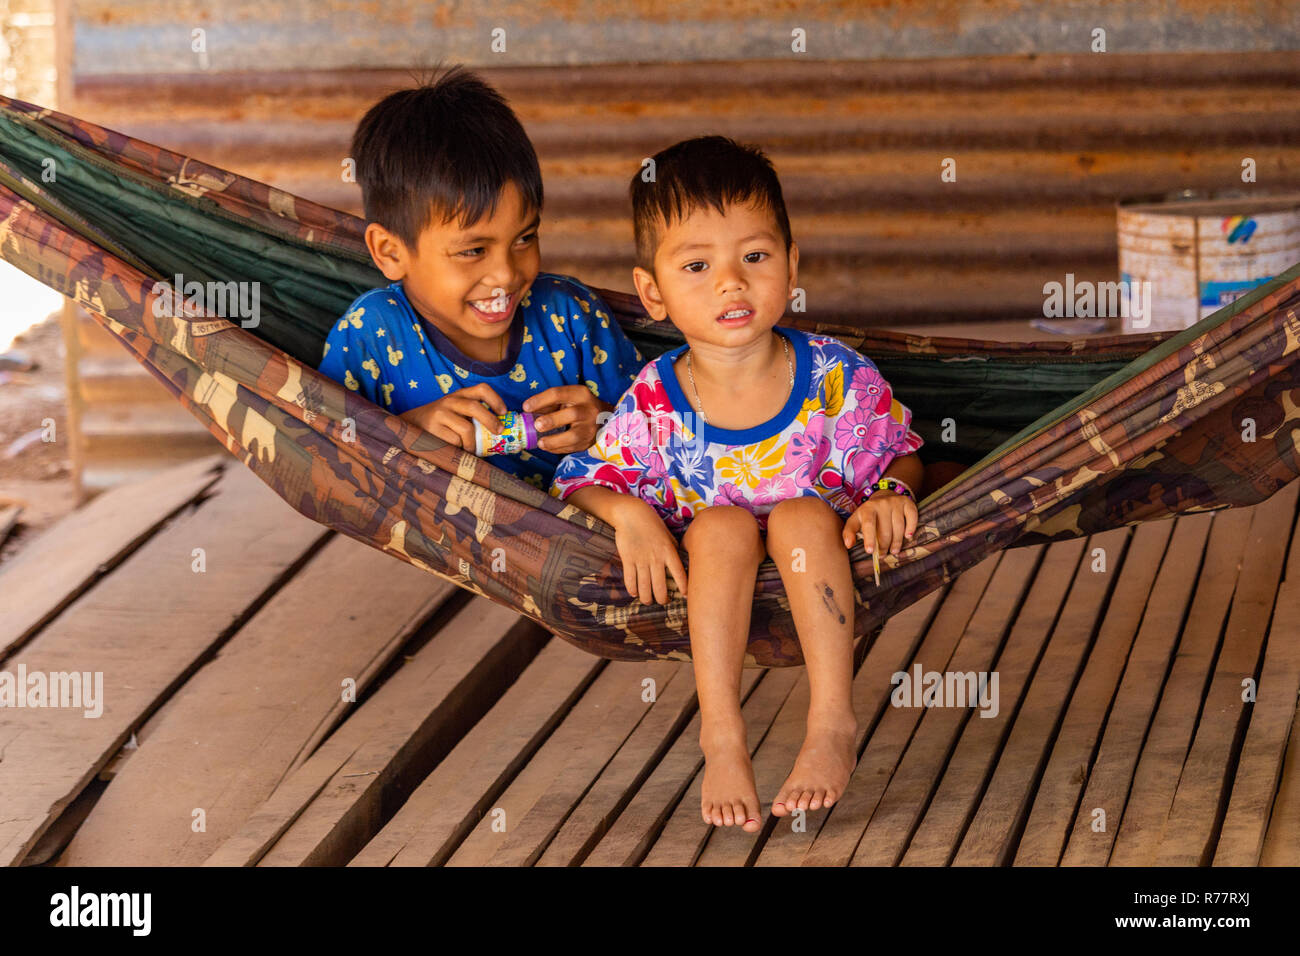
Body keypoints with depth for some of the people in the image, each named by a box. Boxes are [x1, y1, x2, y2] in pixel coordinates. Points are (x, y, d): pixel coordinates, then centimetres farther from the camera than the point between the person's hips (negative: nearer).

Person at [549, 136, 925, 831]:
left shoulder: (836, 376, -11)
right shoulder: (654, 403, -12)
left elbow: (899, 454, 2)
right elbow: (578, 480, -2)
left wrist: (891, 493, -21)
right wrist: (628, 513, -23)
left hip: (823, 566, 0)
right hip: (710, 586, 1)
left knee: (803, 515, -30)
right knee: (722, 526, -30)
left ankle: (834, 722, -32)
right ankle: (721, 736, -32)